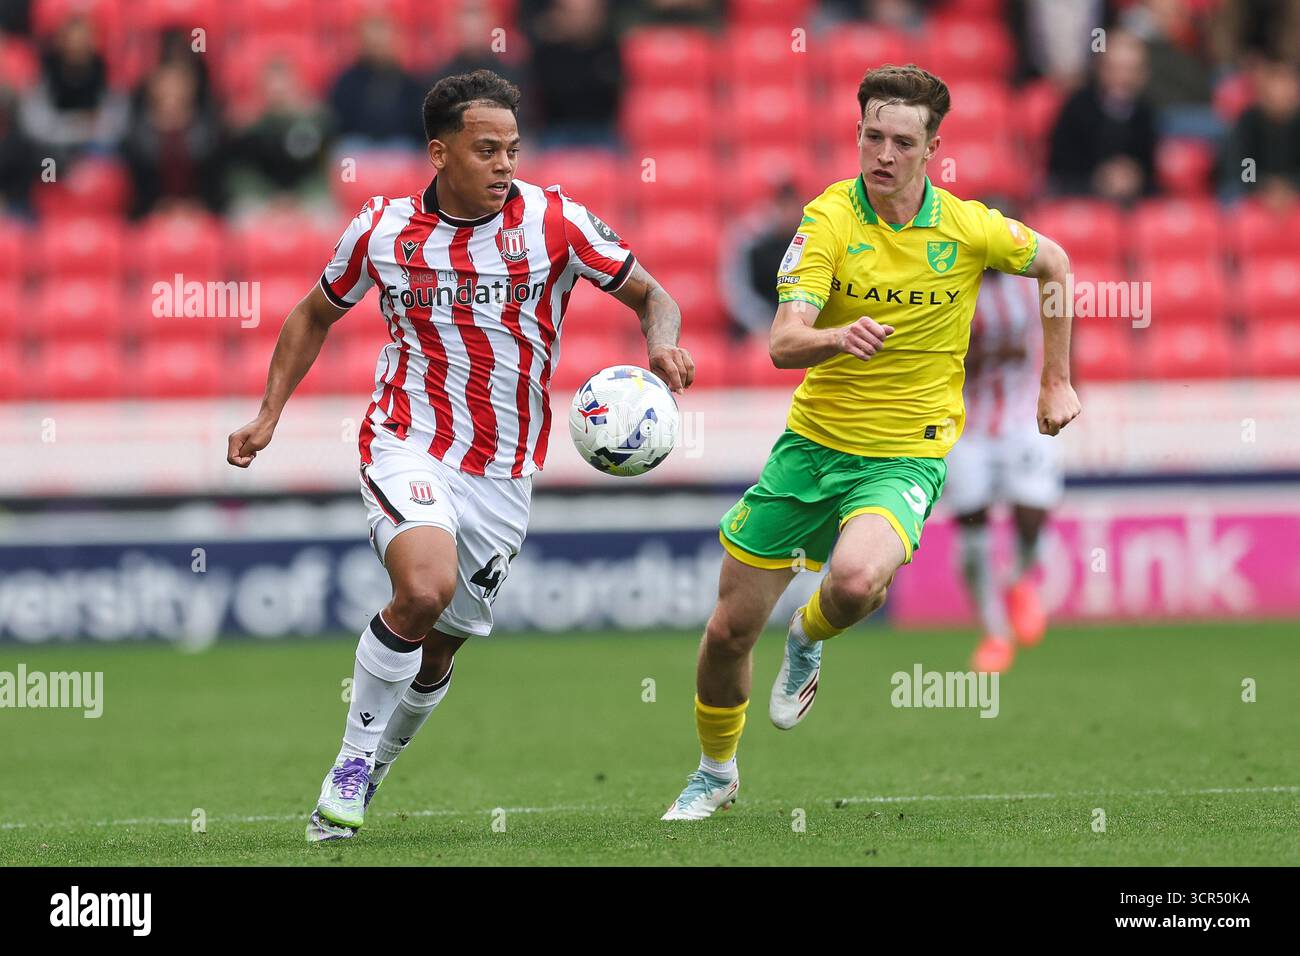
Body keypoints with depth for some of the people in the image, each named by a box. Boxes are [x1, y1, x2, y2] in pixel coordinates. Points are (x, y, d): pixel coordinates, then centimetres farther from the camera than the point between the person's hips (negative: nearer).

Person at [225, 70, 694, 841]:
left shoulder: (555, 221, -5)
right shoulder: (382, 231, -3)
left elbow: (651, 295, 4)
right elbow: (316, 316, 15)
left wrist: (664, 344, -19)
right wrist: (268, 416, 8)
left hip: (504, 473, 2)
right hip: (410, 448, -2)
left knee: (441, 647, 10)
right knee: (425, 587, -30)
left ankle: (368, 774, 35)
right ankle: (353, 758, -12)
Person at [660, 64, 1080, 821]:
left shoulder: (969, 228, -8)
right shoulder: (829, 219, -13)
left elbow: (1053, 263, 13)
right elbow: (783, 344, -24)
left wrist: (1057, 382, 14)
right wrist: (838, 338, -46)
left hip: (906, 455, -1)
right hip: (814, 440, 1)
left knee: (857, 581, -33)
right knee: (730, 629, 5)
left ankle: (810, 640, 5)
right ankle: (717, 772, 33)